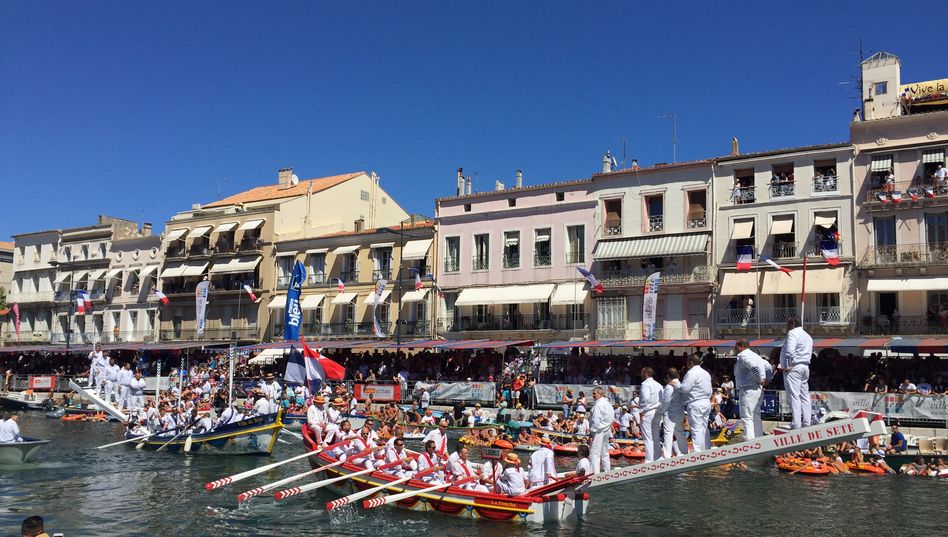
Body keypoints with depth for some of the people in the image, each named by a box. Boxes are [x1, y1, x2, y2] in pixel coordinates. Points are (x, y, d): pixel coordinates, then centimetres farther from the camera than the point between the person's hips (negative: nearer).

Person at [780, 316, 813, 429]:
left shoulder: (793, 333, -8)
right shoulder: (807, 336, 22)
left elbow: (789, 351, -20)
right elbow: (809, 353, 18)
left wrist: (786, 366, -15)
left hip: (793, 367, -9)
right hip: (805, 367, 10)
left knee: (794, 396, -11)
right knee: (804, 396, 10)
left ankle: (796, 424, -14)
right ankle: (806, 423, 11)